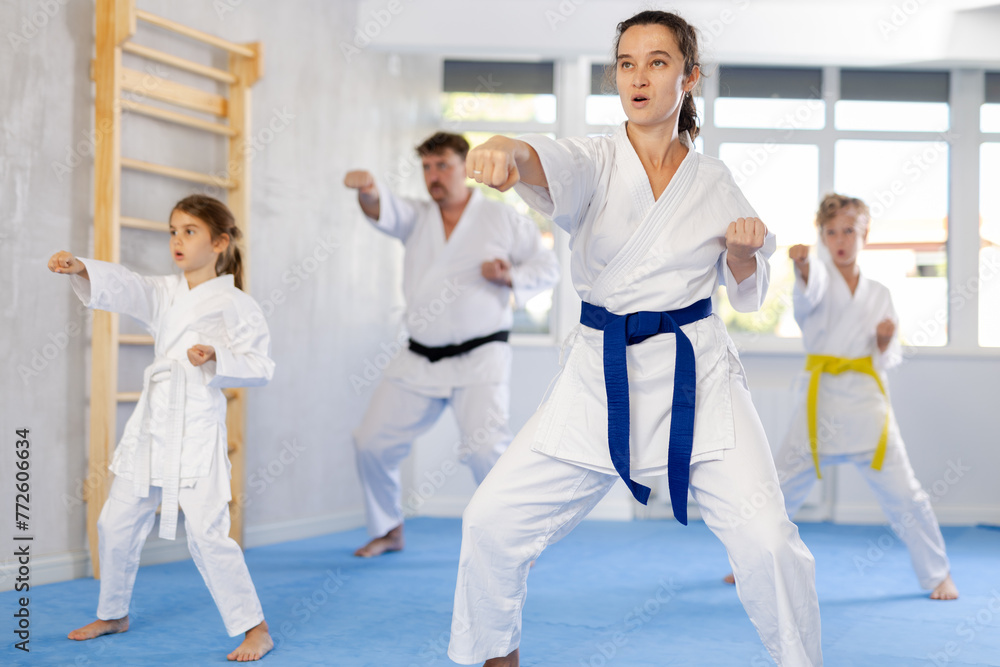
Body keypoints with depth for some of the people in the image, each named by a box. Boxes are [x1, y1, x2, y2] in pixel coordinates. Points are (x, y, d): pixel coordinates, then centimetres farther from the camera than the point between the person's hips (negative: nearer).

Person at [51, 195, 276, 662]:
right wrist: (81, 270, -24)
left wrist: (216, 357, -23)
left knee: (207, 534, -12)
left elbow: (260, 367, -7)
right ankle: (113, 614, 36)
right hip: (152, 424, 7)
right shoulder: (164, 294, 11)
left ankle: (255, 630, 0)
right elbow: (122, 287, -6)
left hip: (198, 427, -6)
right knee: (117, 525, 14)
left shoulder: (235, 304, -5)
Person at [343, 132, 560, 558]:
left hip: (479, 359, -4)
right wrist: (368, 190, -38)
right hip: (420, 359, 5)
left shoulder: (504, 220, 1)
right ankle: (388, 530, 27)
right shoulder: (417, 217, 8)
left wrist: (512, 277, -16)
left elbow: (548, 267, 5)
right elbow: (383, 211, -14)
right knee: (373, 442, 6)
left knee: (486, 449, -21)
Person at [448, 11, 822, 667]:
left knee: (765, 538, -14)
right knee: (493, 520, -2)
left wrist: (743, 250, -9)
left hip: (697, 373, 0)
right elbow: (545, 161, -29)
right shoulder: (595, 162, -3)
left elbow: (748, 294, 14)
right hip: (601, 375, 1)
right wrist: (506, 149, -52)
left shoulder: (713, 182, 3)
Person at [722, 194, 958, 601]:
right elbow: (809, 290, -26)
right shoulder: (820, 277, 1)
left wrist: (886, 341, -11)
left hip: (866, 403, 1)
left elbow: (887, 361, 12)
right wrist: (803, 265, -49)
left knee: (903, 495, -1)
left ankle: (938, 575, 16)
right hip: (822, 402, -1)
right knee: (780, 488, 6)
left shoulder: (879, 295, 10)